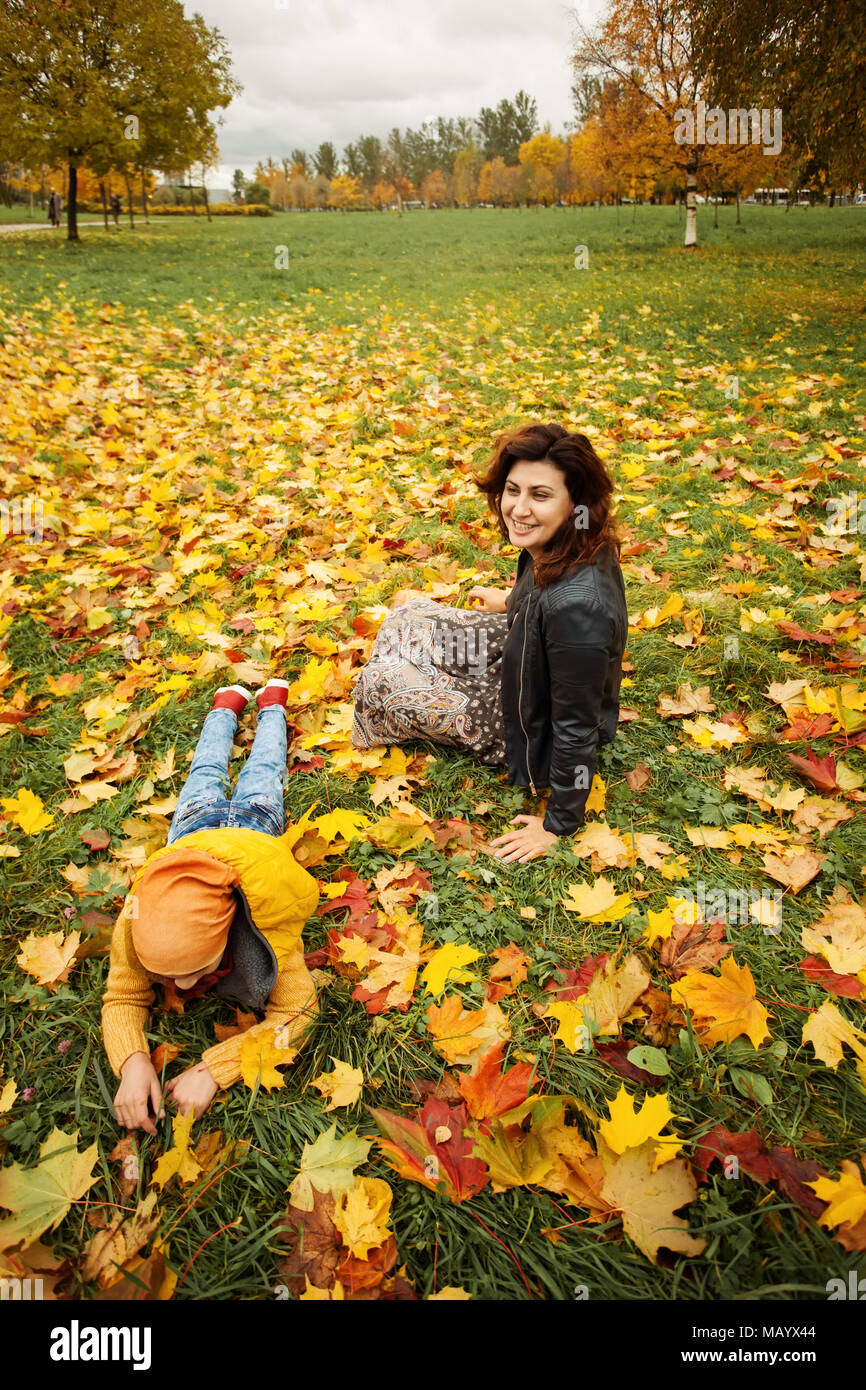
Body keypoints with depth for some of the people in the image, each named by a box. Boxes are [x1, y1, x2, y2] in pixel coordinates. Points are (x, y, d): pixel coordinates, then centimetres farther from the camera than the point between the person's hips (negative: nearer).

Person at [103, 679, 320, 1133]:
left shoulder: (266, 920, -53)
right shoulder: (137, 919, -46)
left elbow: (295, 1010, -44)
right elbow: (122, 997, -31)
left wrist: (213, 1069, -55)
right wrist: (132, 1061, -52)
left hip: (254, 822, -1)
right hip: (196, 824, 1)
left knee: (261, 773, 32)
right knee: (206, 774, 35)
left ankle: (271, 702, 58)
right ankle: (228, 704, 61)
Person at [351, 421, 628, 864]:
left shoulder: (577, 603, -41)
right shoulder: (554, 545, -16)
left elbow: (577, 726, -30)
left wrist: (558, 824, -18)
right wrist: (512, 603, 28)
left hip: (534, 729, -8)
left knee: (378, 681, -6)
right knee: (407, 608, 10)